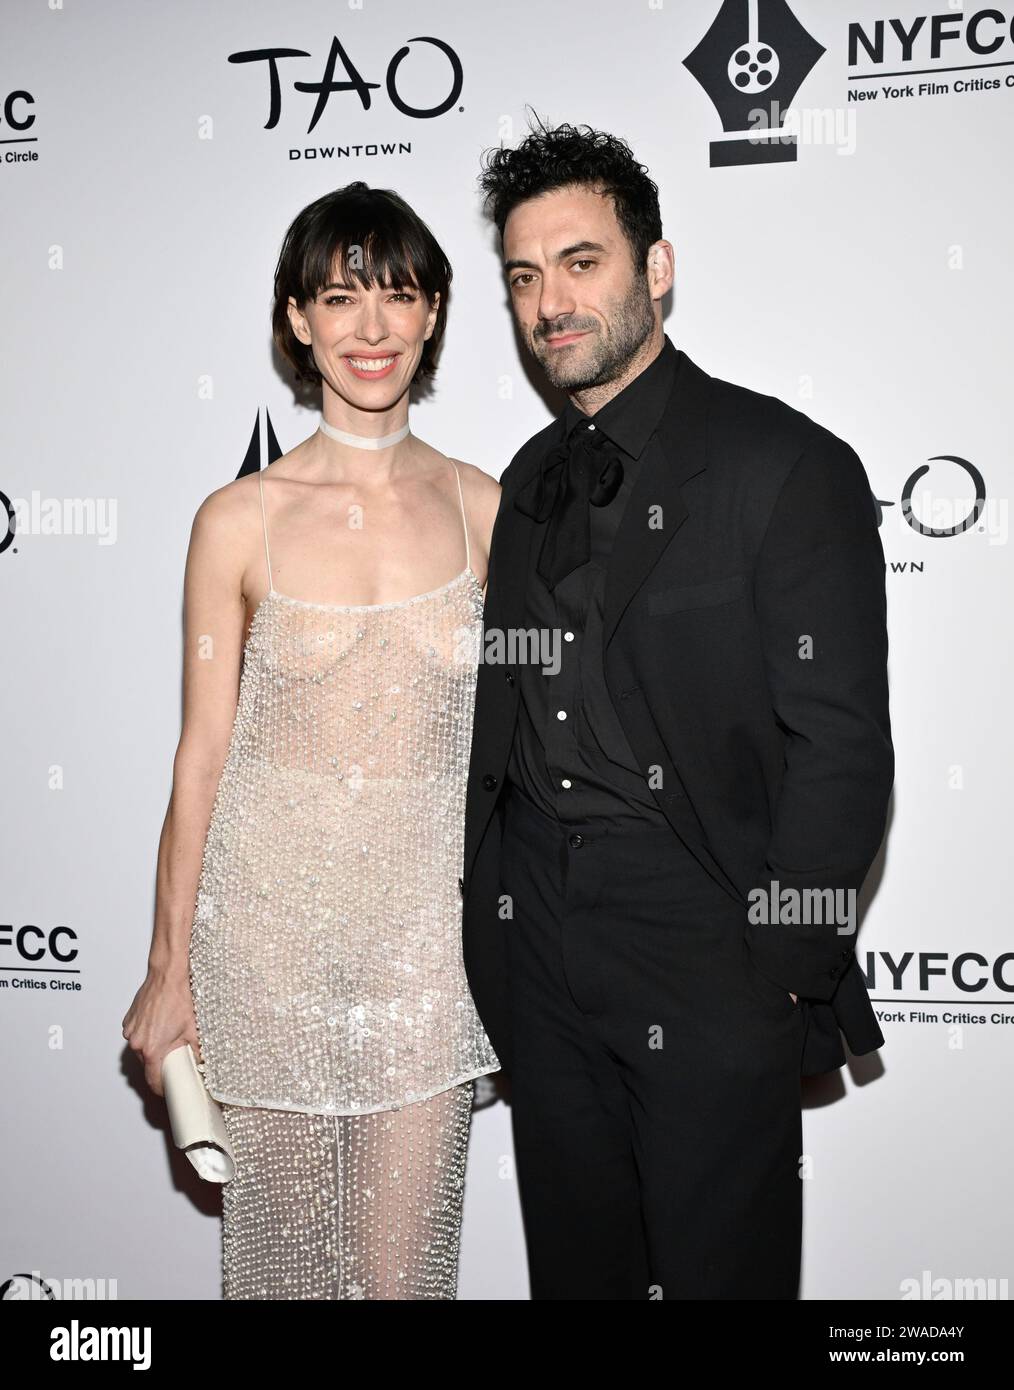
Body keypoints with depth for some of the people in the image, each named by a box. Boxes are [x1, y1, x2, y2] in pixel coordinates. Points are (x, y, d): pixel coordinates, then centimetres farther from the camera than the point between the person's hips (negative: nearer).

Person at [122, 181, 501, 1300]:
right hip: (272, 892, -1)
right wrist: (169, 970, 0)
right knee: (284, 1236, 13)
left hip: (428, 904, 1)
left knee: (406, 1259, 8)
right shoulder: (242, 518, -5)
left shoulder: (483, 507, 1)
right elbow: (202, 752, -1)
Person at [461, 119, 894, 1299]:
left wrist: (783, 970, -12)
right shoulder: (529, 483, 11)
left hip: (712, 965, -6)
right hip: (539, 957, 6)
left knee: (720, 1266, 8)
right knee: (573, 1264, 18)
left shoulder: (788, 466, -9)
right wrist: (488, 926, 9)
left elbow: (839, 747, -12)